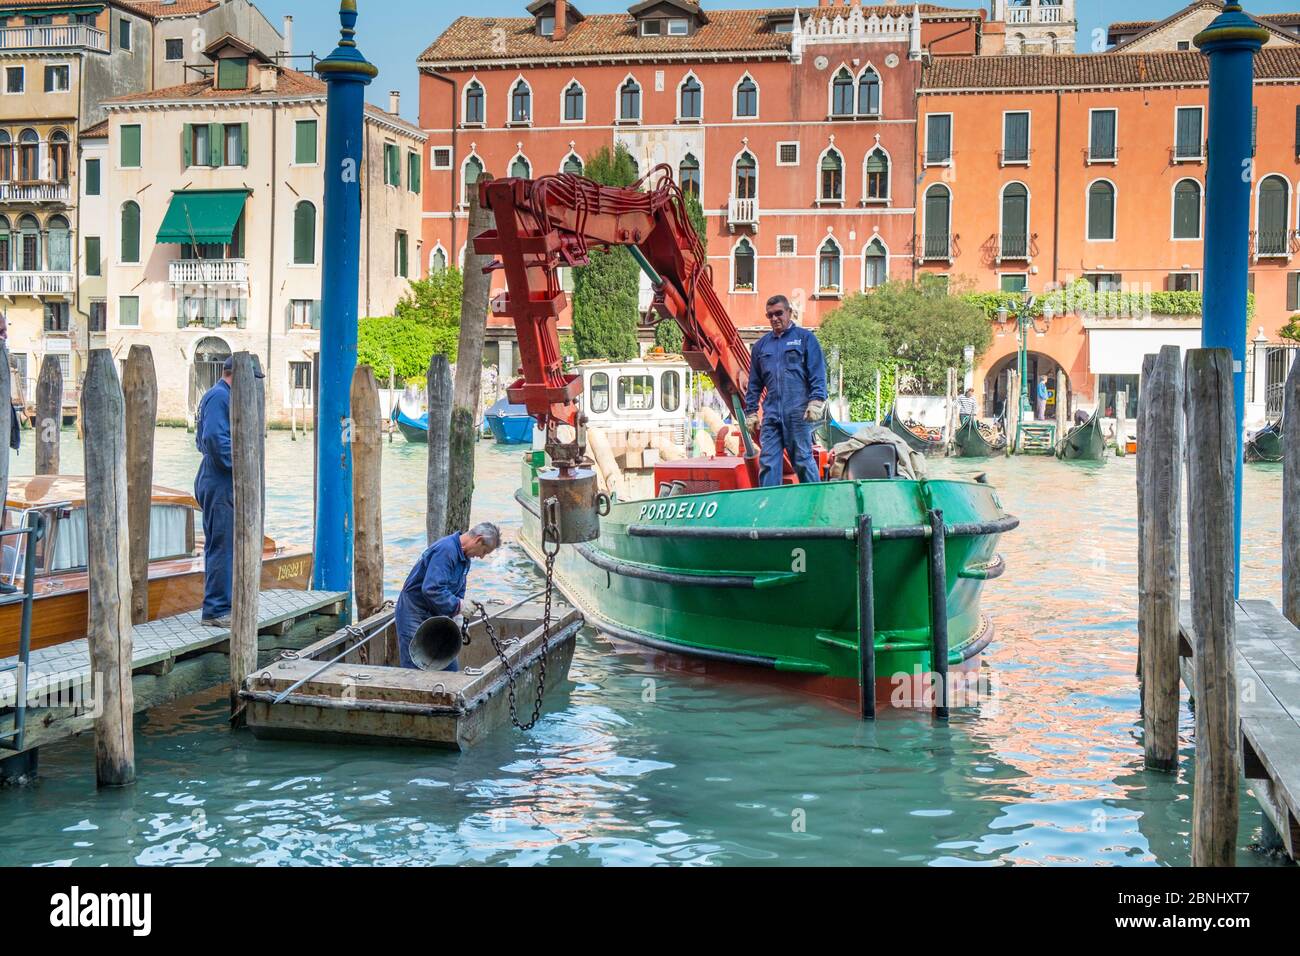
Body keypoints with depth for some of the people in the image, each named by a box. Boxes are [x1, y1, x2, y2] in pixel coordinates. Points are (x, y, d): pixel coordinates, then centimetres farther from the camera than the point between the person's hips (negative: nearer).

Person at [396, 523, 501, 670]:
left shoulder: (465, 558, 8)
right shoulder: (445, 550, -24)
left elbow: (459, 592, 16)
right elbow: (431, 589, -33)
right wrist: (456, 605, -24)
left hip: (435, 615, 10)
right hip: (415, 613, -9)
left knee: (450, 668, 8)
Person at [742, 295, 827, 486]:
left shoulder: (805, 338, 7)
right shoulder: (761, 345, 18)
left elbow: (818, 374, -1)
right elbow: (754, 383, 21)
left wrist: (816, 401, -12)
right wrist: (751, 412, 15)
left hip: (798, 413, -4)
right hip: (771, 413, 4)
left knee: (803, 460, -1)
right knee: (768, 462, -1)